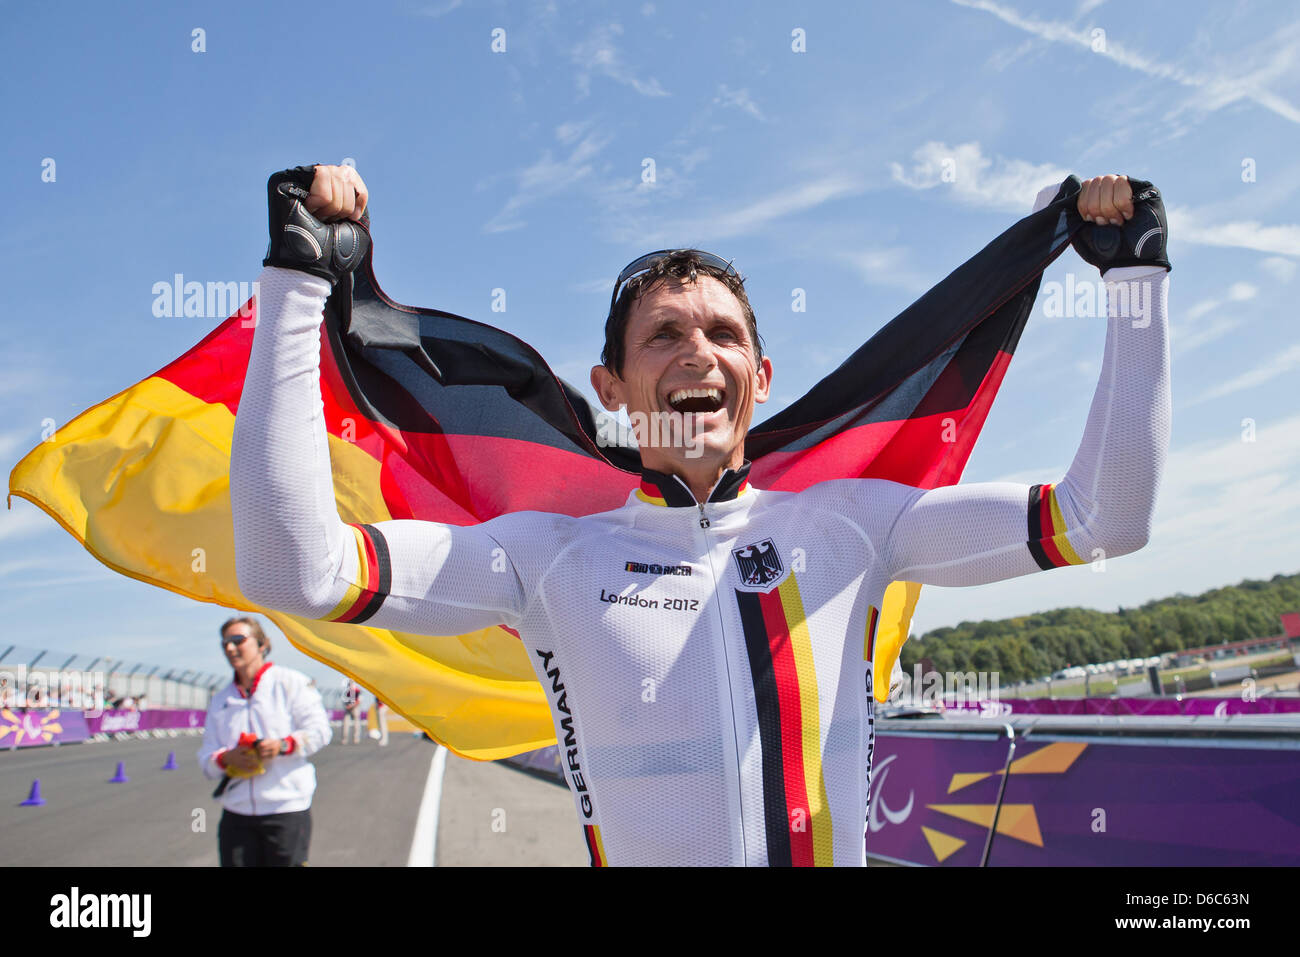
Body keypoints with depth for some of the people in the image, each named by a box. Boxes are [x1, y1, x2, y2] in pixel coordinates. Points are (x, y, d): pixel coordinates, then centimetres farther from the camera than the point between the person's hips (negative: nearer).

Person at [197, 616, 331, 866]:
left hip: (286, 810, -4)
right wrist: (225, 759, -10)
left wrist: (284, 745, -21)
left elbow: (319, 729, -4)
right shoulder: (220, 700, 18)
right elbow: (206, 756, 13)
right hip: (236, 815, 5)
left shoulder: (289, 682, 3)